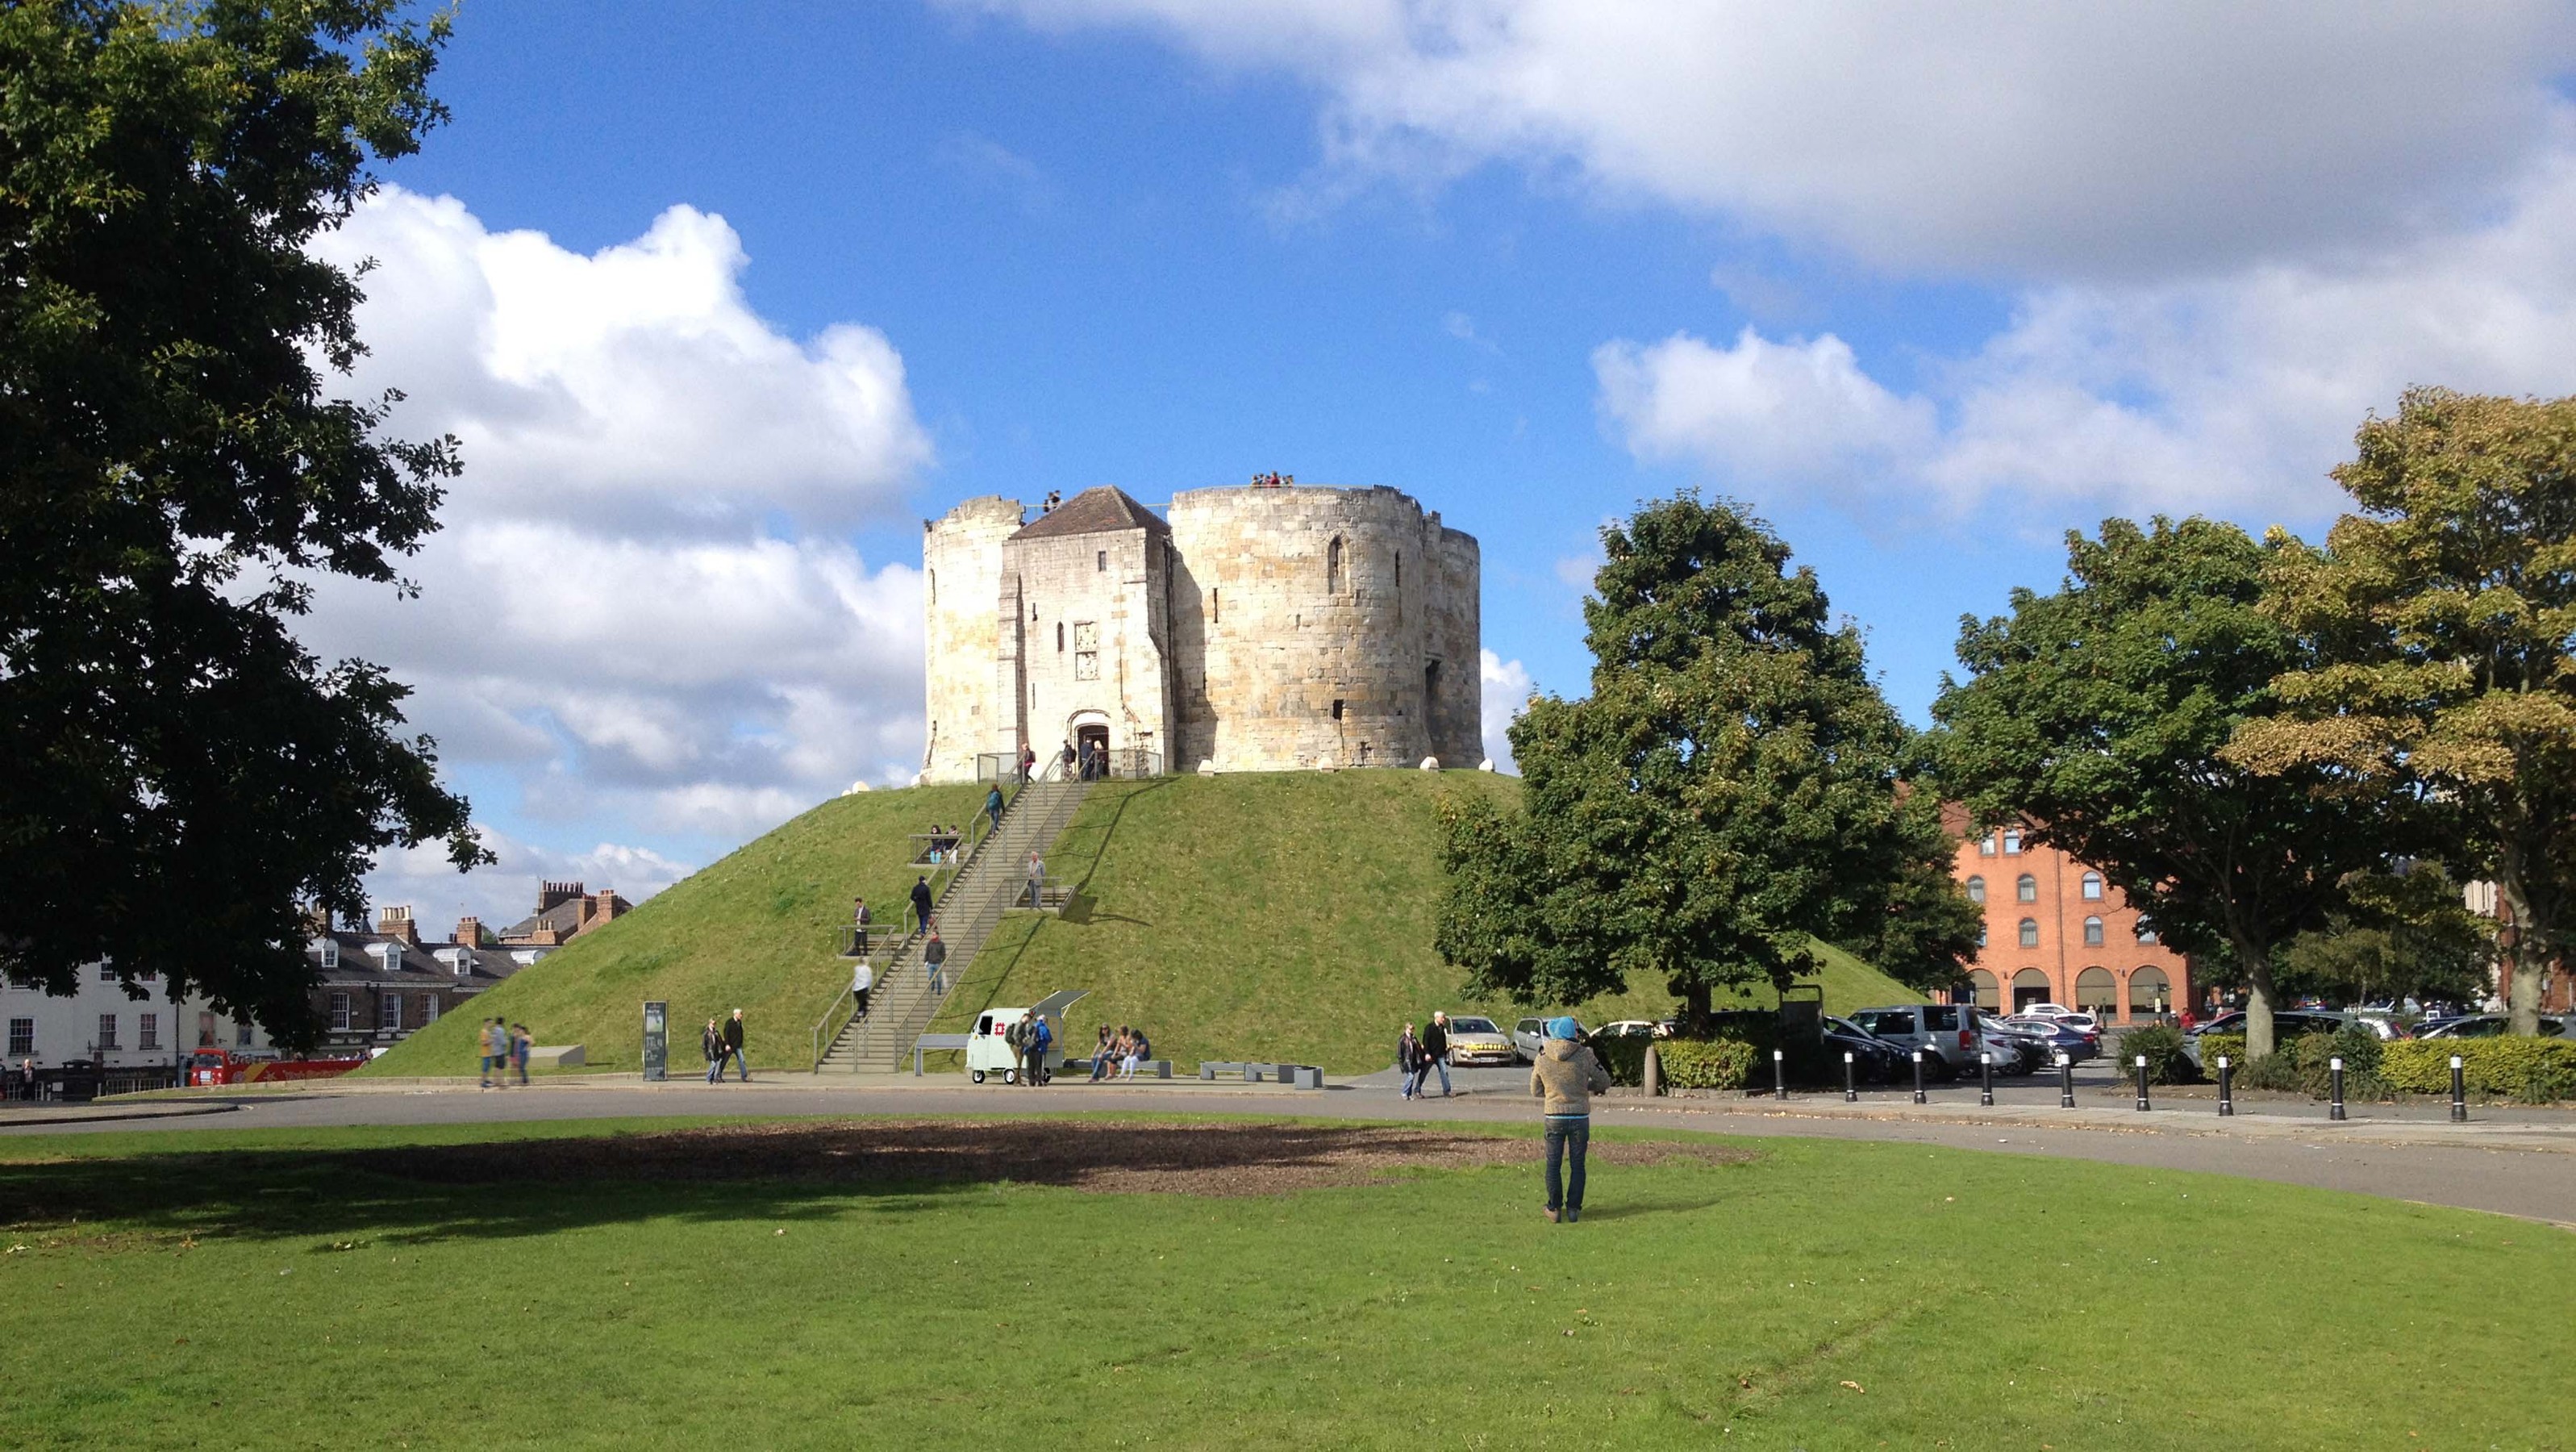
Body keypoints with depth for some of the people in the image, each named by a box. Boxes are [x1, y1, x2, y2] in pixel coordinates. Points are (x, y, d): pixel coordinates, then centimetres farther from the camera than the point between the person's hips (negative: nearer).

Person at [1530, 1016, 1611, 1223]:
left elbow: (1536, 1092, 8)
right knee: (1577, 1164, 9)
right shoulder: (1584, 1056, -10)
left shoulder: (1542, 1059, -3)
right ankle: (1574, 1208, 11)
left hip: (1554, 1117, 1)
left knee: (1553, 1164, 11)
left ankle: (1554, 1208, 12)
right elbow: (1604, 1082, 1)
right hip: (1580, 1117, -1)